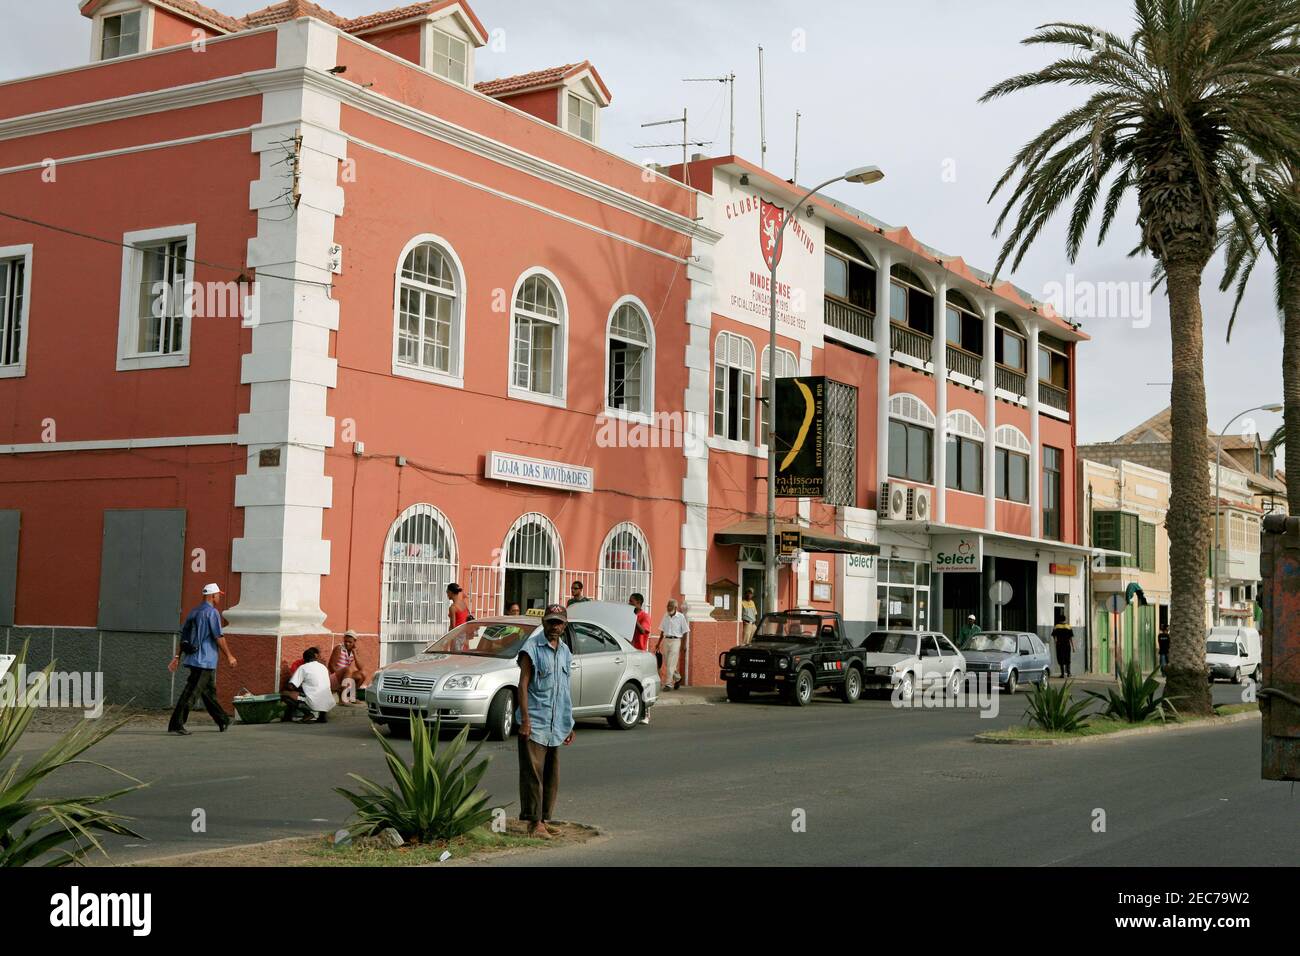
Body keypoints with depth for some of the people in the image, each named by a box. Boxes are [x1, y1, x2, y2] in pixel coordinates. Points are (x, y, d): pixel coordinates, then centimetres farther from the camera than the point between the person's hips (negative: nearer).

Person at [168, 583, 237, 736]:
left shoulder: (193, 612, 15)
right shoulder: (212, 612, -11)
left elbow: (183, 636, 14)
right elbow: (218, 637, -13)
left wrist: (177, 657, 15)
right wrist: (229, 656, -4)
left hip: (192, 659, 9)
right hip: (205, 660, -9)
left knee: (209, 691, 17)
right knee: (191, 693, -9)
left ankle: (222, 721, 29)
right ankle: (176, 724, -12)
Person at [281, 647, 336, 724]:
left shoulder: (303, 668, 0)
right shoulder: (324, 667, 15)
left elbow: (291, 687, -6)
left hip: (315, 704, -6)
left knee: (284, 694, 0)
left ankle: (310, 712, -6)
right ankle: (321, 715, 11)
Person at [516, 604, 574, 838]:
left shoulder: (565, 651, 14)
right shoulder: (532, 647, -6)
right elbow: (523, 684, -10)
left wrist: (569, 724, 20)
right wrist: (525, 719, -18)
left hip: (556, 725, 7)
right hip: (535, 722, -7)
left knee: (551, 775, 9)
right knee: (533, 773, -7)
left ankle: (544, 819, 17)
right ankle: (534, 821, -5)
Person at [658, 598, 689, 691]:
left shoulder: (681, 617, -4)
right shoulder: (665, 616, 10)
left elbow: (685, 632, -2)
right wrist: (659, 643, 12)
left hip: (675, 641, -5)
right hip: (666, 640, 5)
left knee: (671, 664, -11)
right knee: (667, 663, 10)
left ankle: (668, 684, -10)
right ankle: (677, 678, 32)